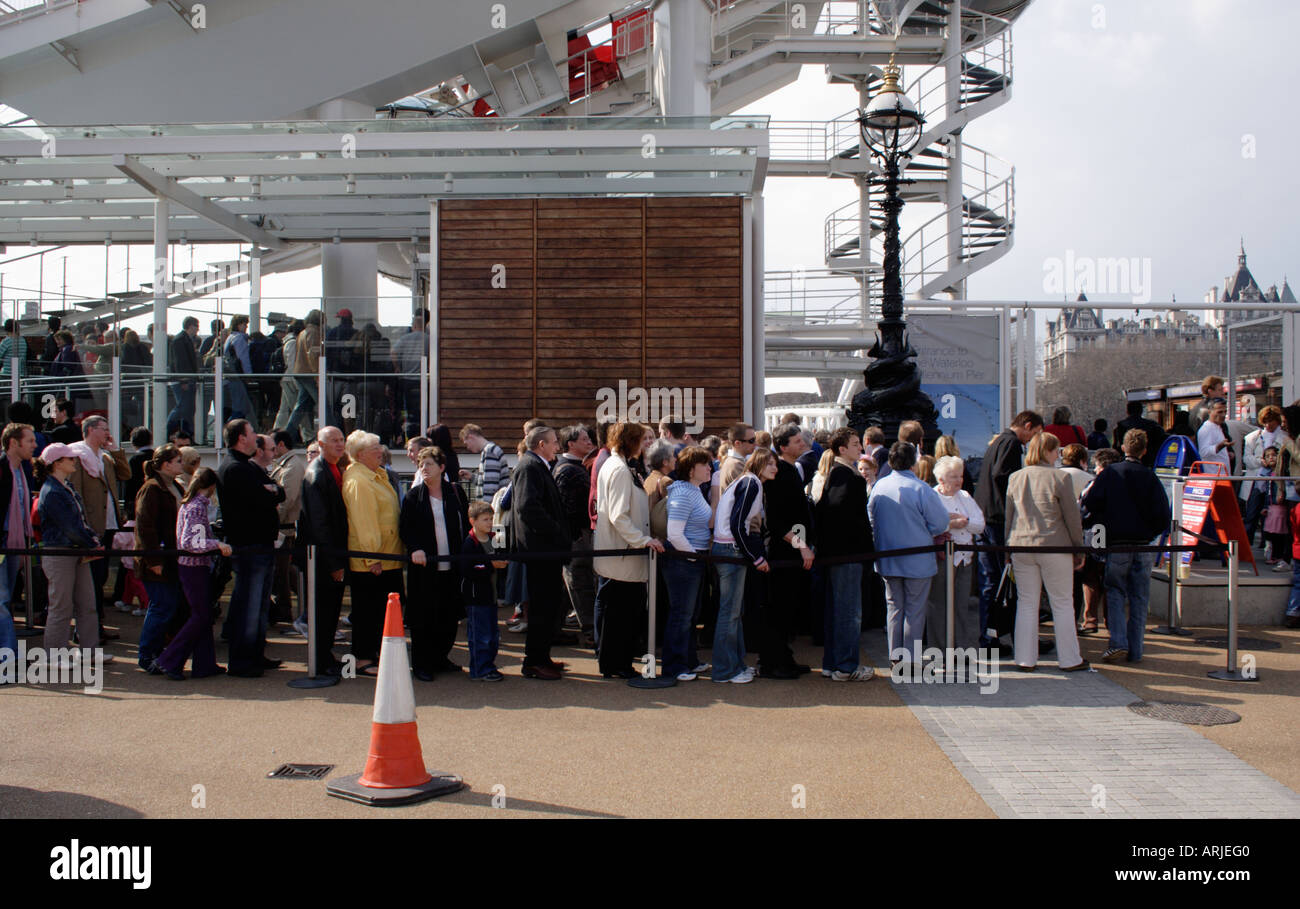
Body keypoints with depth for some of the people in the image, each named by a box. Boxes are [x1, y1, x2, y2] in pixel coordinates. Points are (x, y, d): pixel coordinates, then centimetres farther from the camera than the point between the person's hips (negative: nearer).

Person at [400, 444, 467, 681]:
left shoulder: (455, 492, 6)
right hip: (424, 566, -2)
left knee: (450, 617, 8)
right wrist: (415, 548, -17)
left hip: (452, 566, 2)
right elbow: (404, 529, 1)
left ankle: (441, 658, 24)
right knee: (423, 617, 1)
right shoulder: (414, 495, 2)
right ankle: (421, 664, 11)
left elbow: (465, 526, 10)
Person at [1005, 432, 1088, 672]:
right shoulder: (1060, 478, -10)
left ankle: (1025, 659, 12)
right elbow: (1072, 517, -5)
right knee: (1062, 604, 8)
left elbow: (1008, 517, 9)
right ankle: (1069, 659, 15)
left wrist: (1009, 548, 17)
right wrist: (1079, 550, 4)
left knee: (1026, 604, 10)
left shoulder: (1015, 478, 4)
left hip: (1021, 546, 4)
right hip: (1054, 546, -4)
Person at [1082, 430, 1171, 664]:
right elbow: (1163, 515, -1)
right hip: (1143, 546, 2)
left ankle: (1118, 642, -7)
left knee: (1115, 592, 9)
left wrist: (1096, 524, 8)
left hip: (1116, 544, -1)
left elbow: (1090, 504, -10)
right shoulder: (1150, 477, 1)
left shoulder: (1109, 473, -3)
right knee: (1139, 599, 8)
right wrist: (1149, 533, 15)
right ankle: (1135, 650, 10)